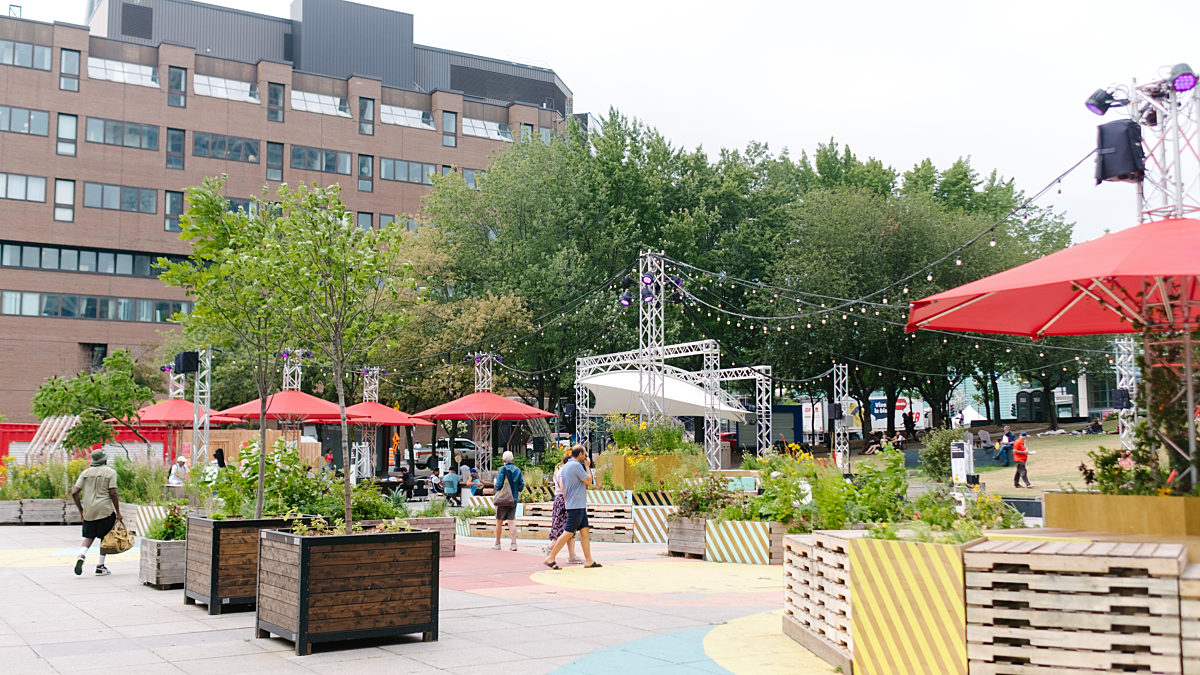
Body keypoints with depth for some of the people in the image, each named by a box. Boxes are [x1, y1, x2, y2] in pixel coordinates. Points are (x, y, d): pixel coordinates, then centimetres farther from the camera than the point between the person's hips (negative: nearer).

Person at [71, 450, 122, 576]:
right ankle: (100, 566, 10)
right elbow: (113, 493, -10)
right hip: (105, 510, -4)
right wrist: (118, 513, -4)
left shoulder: (85, 473, 9)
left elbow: (74, 493, 4)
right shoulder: (110, 472, -3)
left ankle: (81, 556, -14)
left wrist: (81, 511, 13)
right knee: (105, 537, 9)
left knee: (89, 537, 14)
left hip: (88, 511, 4)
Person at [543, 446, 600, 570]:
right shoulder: (577, 465, -14)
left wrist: (566, 503, 18)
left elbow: (562, 487, 16)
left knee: (584, 531, 7)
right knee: (568, 533, -7)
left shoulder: (565, 467, 14)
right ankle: (550, 558, -4)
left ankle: (589, 561, 7)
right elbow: (589, 481, -10)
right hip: (576, 505, -10)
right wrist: (587, 466, 1)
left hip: (580, 506, 10)